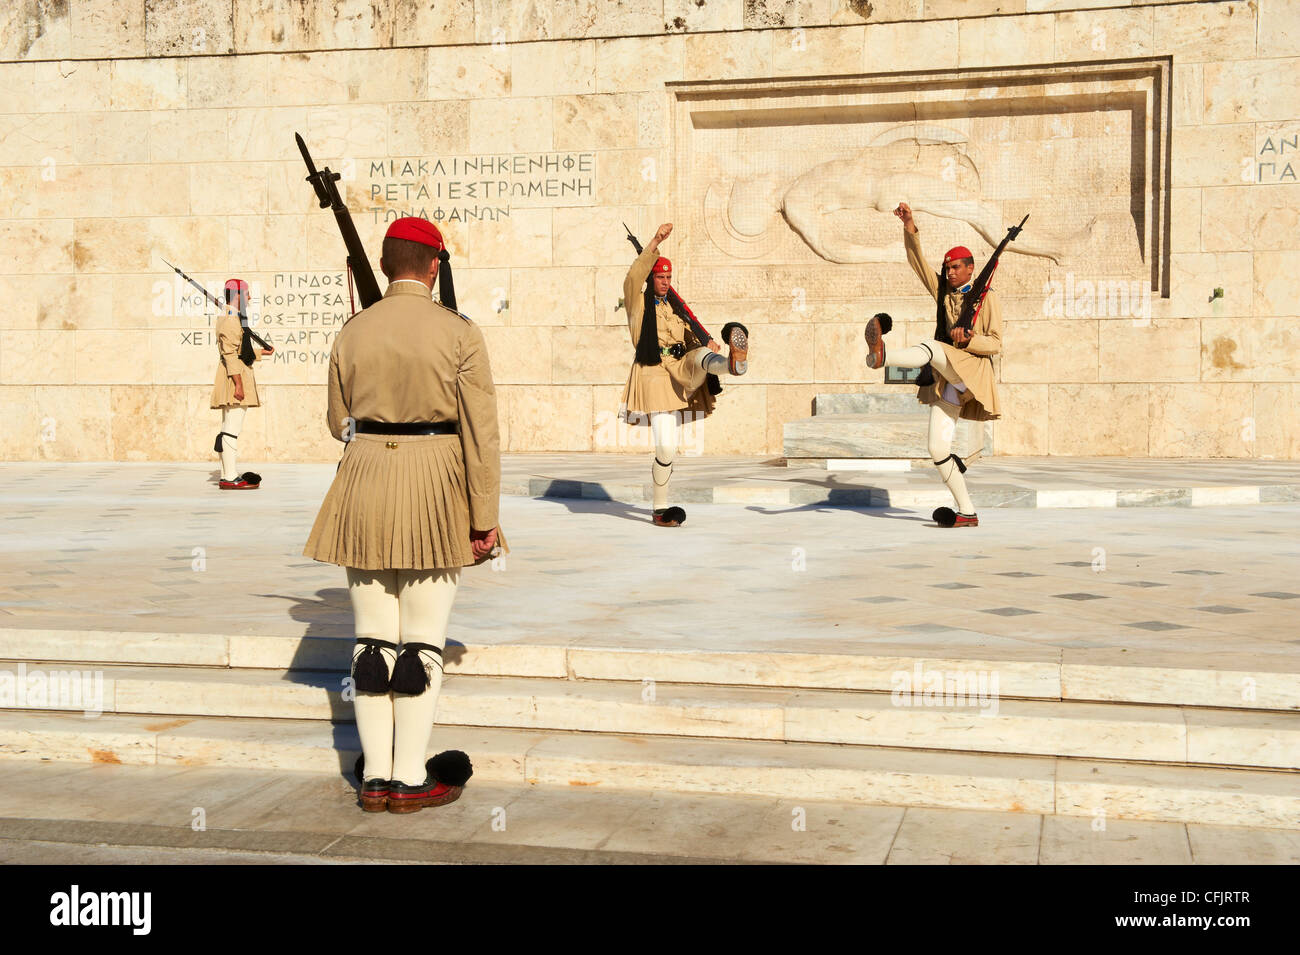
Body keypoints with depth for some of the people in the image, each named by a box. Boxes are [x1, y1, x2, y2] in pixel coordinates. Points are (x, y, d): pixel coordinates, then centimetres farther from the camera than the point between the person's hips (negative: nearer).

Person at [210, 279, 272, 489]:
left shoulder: (226, 317, 20)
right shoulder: (231, 319, -13)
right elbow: (230, 354, -20)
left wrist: (260, 352, 36)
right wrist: (238, 383, -23)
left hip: (235, 378, 11)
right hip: (234, 377, -11)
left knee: (228, 429, 12)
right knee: (232, 428, -11)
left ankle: (226, 476, 16)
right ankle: (230, 478, -12)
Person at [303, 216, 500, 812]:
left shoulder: (351, 333, 3)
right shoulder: (459, 333, -7)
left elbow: (338, 423, 13)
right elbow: (481, 434, -10)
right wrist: (484, 519, -6)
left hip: (364, 488, 3)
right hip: (435, 493, -3)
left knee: (373, 635, 9)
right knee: (422, 639, 3)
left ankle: (376, 778, 15)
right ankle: (411, 781, 8)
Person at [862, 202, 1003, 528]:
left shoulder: (986, 296, 4)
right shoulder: (943, 291, 16)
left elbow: (996, 343, -2)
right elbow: (918, 260, 8)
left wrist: (968, 339, -19)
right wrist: (909, 226, -5)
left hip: (972, 367, -6)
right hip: (946, 380, 6)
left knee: (933, 347, -34)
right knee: (937, 449, -2)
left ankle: (881, 356, -65)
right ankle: (966, 513, 3)